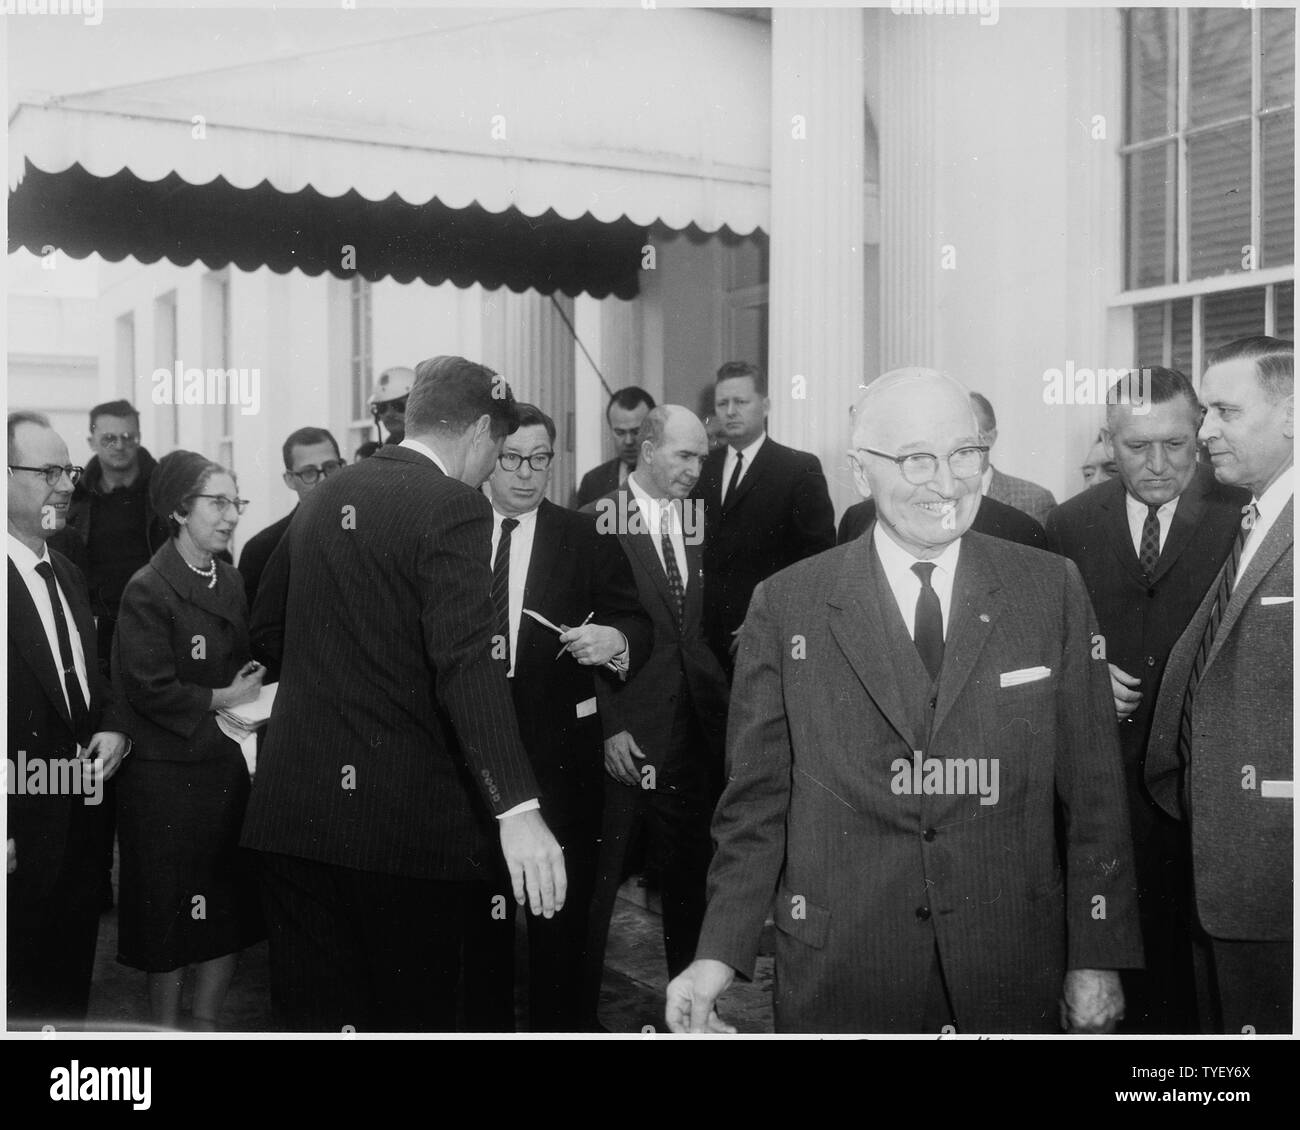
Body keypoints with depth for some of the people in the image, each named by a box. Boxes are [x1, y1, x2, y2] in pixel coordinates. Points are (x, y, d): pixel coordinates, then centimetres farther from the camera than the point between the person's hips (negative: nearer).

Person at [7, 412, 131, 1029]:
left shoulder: (70, 575, 12)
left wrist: (113, 730, 1)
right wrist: (6, 836, -19)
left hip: (81, 830, 7)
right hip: (24, 843, -7)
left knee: (69, 993, 18)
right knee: (23, 1001, 7)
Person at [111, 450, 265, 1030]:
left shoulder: (230, 580, 9)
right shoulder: (148, 590, -14)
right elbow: (148, 688, -18)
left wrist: (252, 692, -1)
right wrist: (220, 699, -11)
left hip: (227, 765, 7)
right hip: (168, 772, -7)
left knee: (231, 912, 11)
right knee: (172, 915, 5)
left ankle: (208, 1020, 27)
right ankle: (165, 1022, 23)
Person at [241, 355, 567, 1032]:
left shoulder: (323, 498, 11)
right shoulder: (453, 508, -11)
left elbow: (267, 625, 22)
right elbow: (465, 665, -24)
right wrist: (516, 809, -30)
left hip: (295, 808, 6)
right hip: (406, 817, -6)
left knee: (310, 1012, 11)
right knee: (412, 1017, 8)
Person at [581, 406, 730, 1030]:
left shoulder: (696, 523, 9)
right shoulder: (597, 522, -9)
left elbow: (701, 632, 13)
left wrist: (721, 712, 4)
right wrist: (606, 727, -13)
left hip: (690, 737, 6)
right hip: (622, 739, -5)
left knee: (689, 877, 15)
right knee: (595, 883, 5)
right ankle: (581, 1009, 20)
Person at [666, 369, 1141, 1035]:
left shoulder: (1051, 588, 0)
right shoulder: (784, 606, -3)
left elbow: (1092, 790, 1)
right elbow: (758, 800, 1)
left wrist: (1096, 960, 0)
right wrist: (719, 953, -7)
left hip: (1016, 975, 1)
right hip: (838, 979, -1)